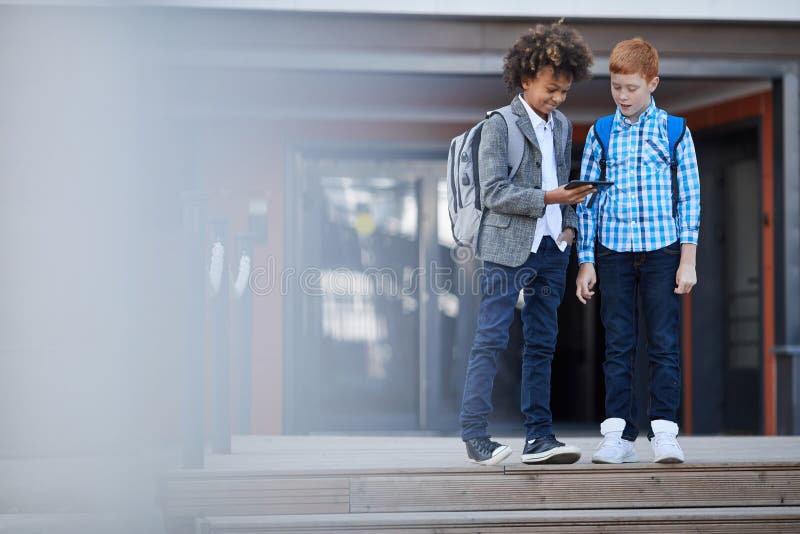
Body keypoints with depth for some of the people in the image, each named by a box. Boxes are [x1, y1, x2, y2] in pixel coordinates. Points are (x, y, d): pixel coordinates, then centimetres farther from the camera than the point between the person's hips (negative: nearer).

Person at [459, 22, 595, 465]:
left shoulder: (562, 125, 15)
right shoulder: (500, 125, -7)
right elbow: (494, 192, -13)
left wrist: (568, 225, 7)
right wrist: (548, 198, -18)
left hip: (551, 249, 7)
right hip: (508, 247, -7)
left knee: (542, 343, 7)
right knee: (491, 339, -7)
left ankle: (539, 437, 9)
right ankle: (474, 434, -5)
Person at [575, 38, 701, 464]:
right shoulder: (600, 135, 7)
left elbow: (689, 196, 4)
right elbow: (587, 201, 9)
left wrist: (688, 259, -2)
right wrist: (586, 262, 4)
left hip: (662, 251, -1)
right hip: (613, 252, 1)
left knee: (664, 344, -3)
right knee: (618, 346, 2)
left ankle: (663, 432, 2)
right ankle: (618, 436, 5)